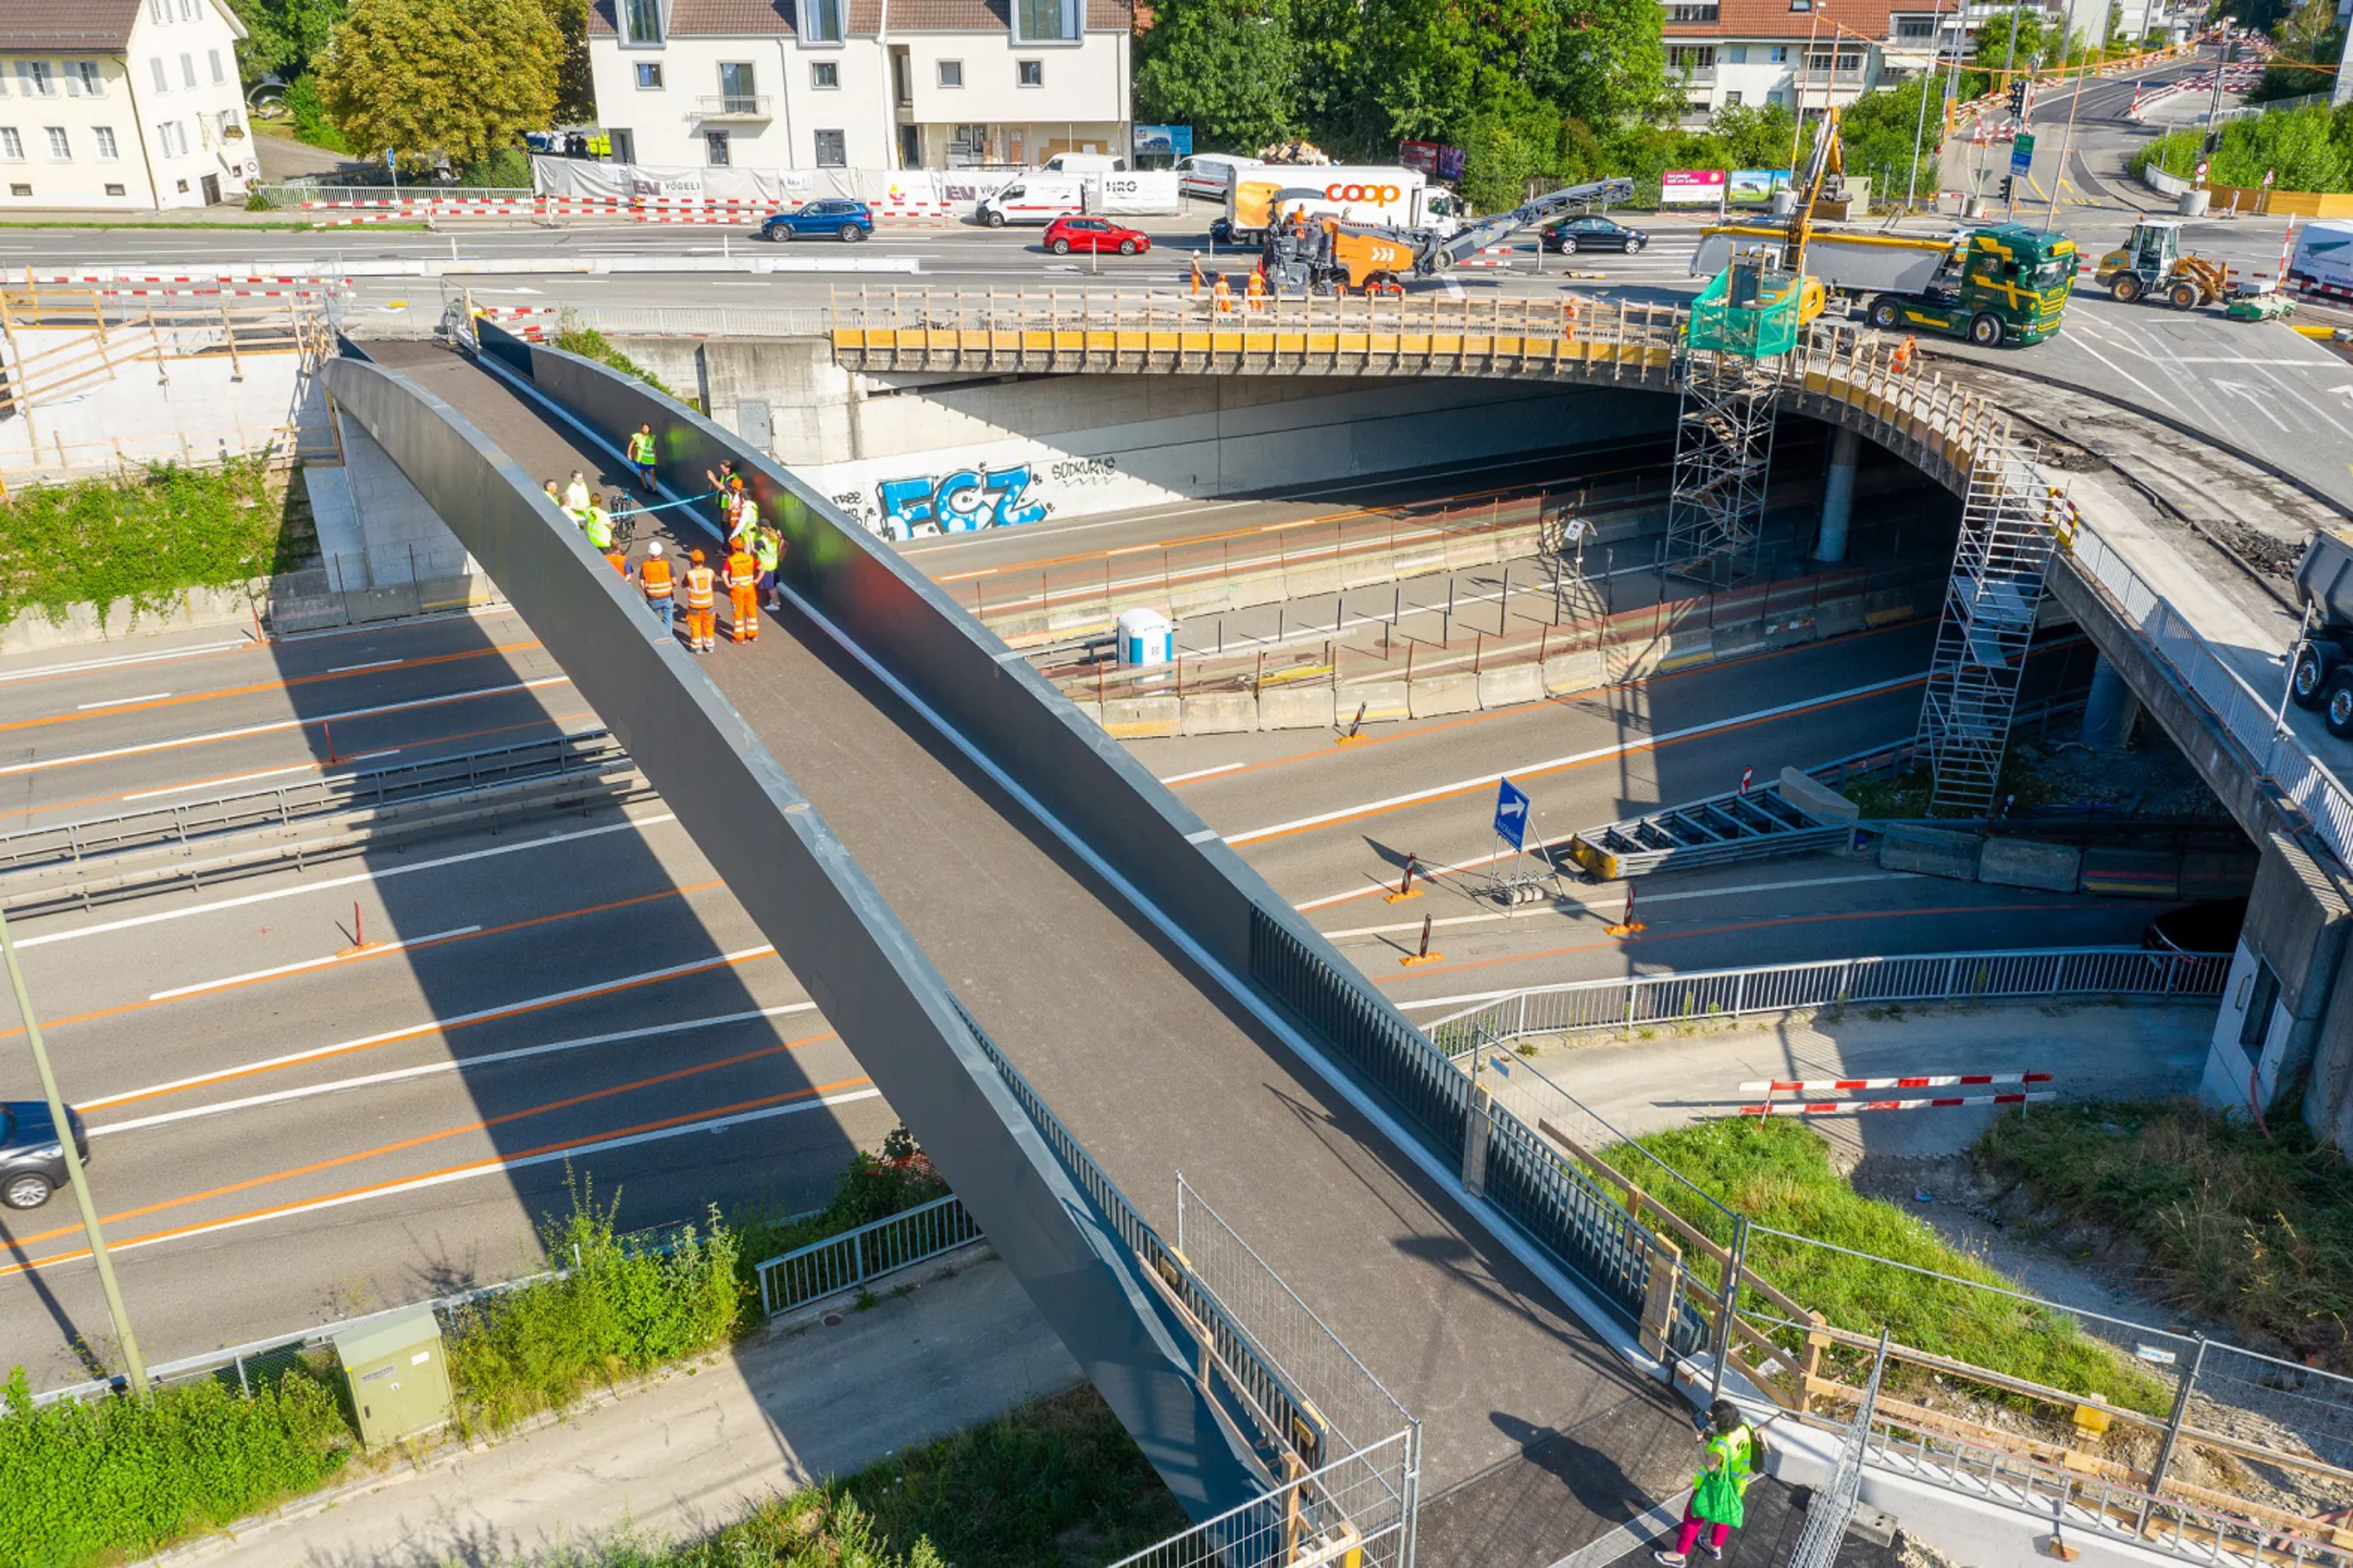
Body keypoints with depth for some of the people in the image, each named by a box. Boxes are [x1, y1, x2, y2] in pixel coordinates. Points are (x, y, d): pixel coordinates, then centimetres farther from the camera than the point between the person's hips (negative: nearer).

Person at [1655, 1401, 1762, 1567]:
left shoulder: (1722, 1445, -42)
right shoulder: (1744, 1425, -22)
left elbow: (1710, 1466, -27)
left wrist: (1706, 1441, -17)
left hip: (1716, 1483, -7)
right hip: (1736, 1480, 7)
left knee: (1694, 1515, 13)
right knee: (1724, 1511, 31)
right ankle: (1716, 1547, 55)